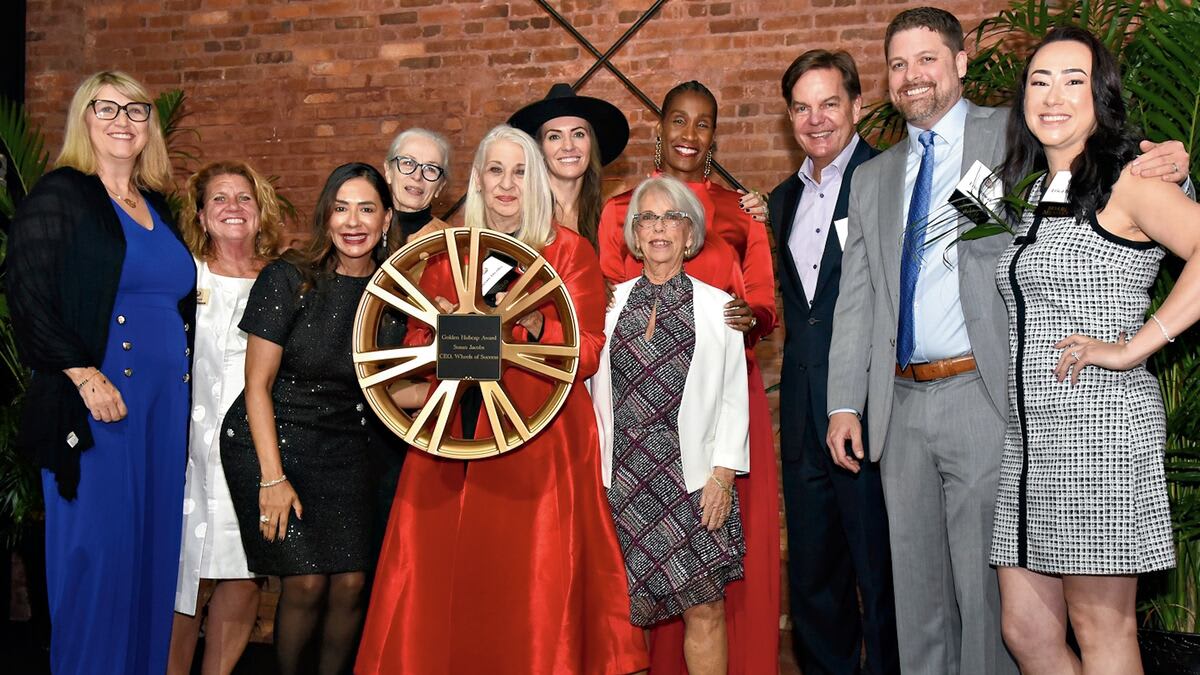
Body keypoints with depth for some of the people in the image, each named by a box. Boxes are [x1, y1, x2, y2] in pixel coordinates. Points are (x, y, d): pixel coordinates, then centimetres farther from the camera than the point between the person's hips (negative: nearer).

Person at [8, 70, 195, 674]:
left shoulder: (155, 208, 18)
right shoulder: (58, 196, -2)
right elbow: (29, 298, -11)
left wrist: (183, 372, 12)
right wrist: (85, 375, -18)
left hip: (165, 405, 7)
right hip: (96, 404, -6)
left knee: (152, 551, 9)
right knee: (96, 554, -3)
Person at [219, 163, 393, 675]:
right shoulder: (288, 279, -12)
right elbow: (257, 384, -10)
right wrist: (272, 478, -14)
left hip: (345, 448, 4)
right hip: (271, 440, -4)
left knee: (351, 584, -3)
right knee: (305, 583, -9)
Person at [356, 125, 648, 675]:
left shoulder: (569, 251, 4)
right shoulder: (447, 250, 13)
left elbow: (589, 353, -2)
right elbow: (418, 343, 15)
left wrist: (536, 325, -18)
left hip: (540, 443, -2)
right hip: (454, 439, 3)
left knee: (531, 584, -5)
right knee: (444, 580, 0)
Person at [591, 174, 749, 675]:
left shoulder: (718, 306, 3)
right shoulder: (611, 303, 8)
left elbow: (734, 397, 2)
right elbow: (596, 390, 9)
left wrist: (723, 474, -5)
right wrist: (598, 472, 5)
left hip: (693, 479, -1)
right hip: (622, 479, 2)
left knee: (705, 612, 0)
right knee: (622, 612, 4)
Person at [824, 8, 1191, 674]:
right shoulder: (874, 177, 16)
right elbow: (856, 298, 12)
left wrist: (1167, 174, -22)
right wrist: (844, 404, 6)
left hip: (985, 396, -5)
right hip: (902, 403, 5)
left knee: (988, 583, 0)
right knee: (917, 586, 14)